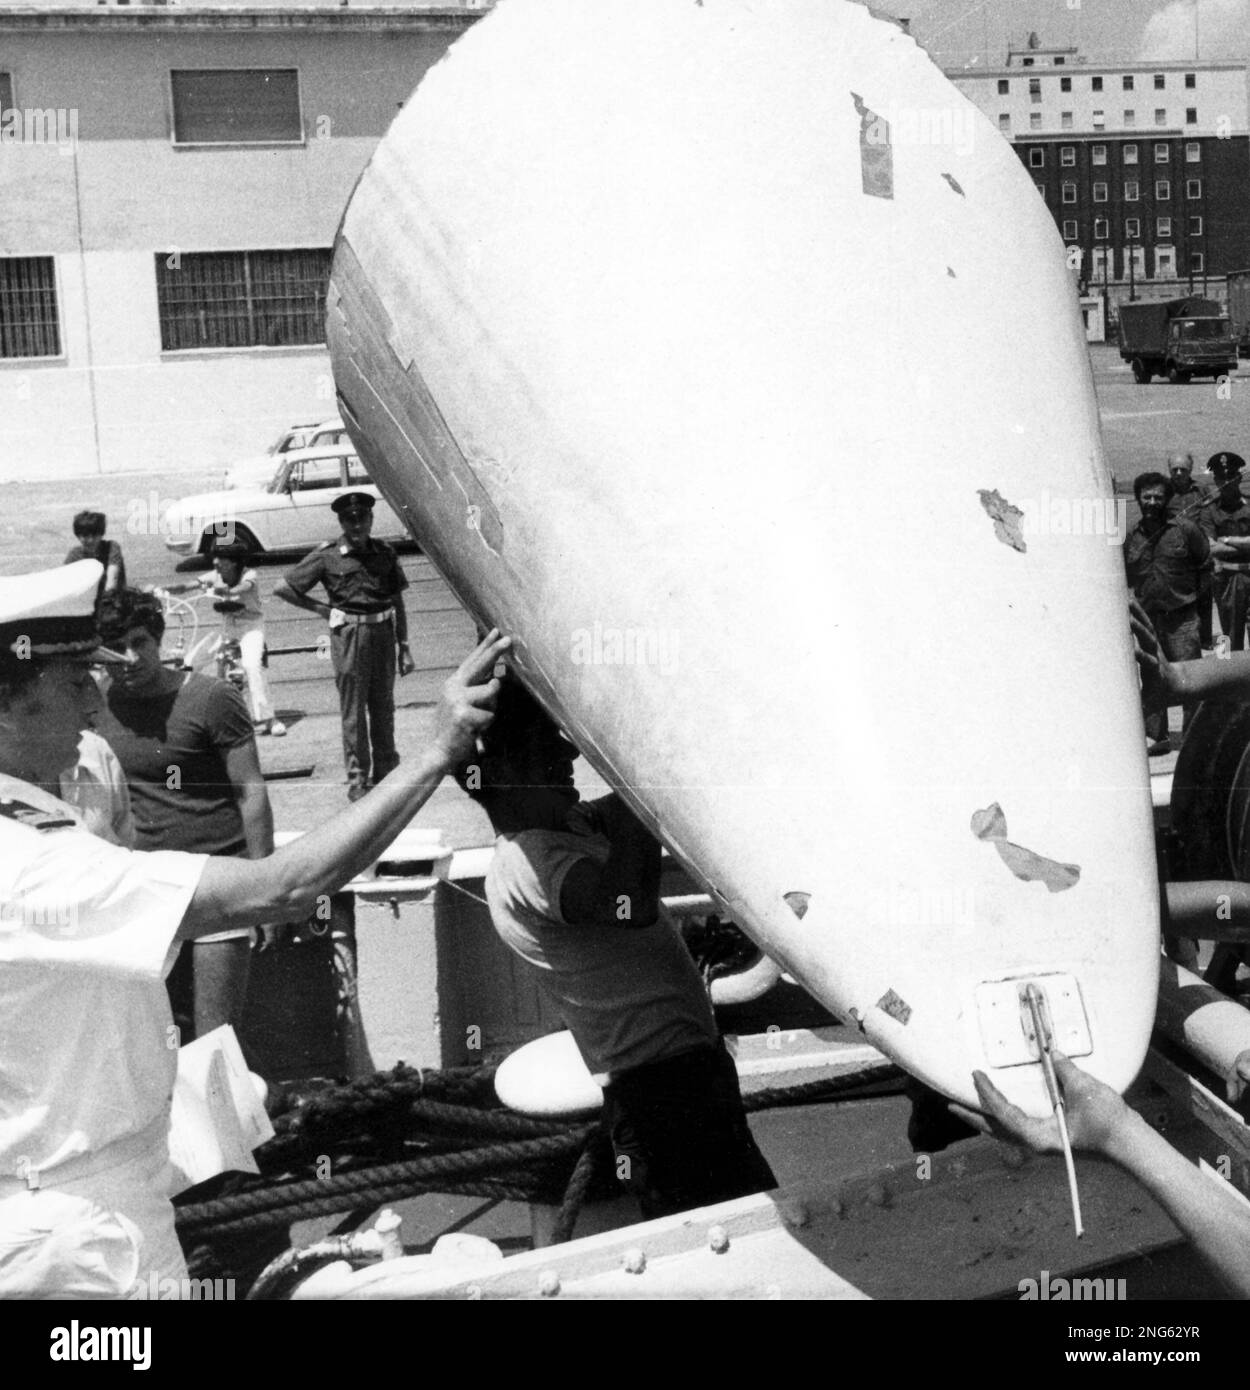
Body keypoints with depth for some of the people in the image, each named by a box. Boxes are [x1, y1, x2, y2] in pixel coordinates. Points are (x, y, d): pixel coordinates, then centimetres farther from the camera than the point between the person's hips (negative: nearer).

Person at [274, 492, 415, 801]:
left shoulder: (384, 553, 7)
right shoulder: (327, 556, -3)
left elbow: (398, 602, 11)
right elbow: (282, 587, -1)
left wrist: (404, 647, 8)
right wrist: (321, 608, 0)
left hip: (383, 633, 3)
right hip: (349, 636, -3)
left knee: (383, 707, 11)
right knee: (353, 710, 1)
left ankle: (386, 772, 22)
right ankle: (357, 778, 7)